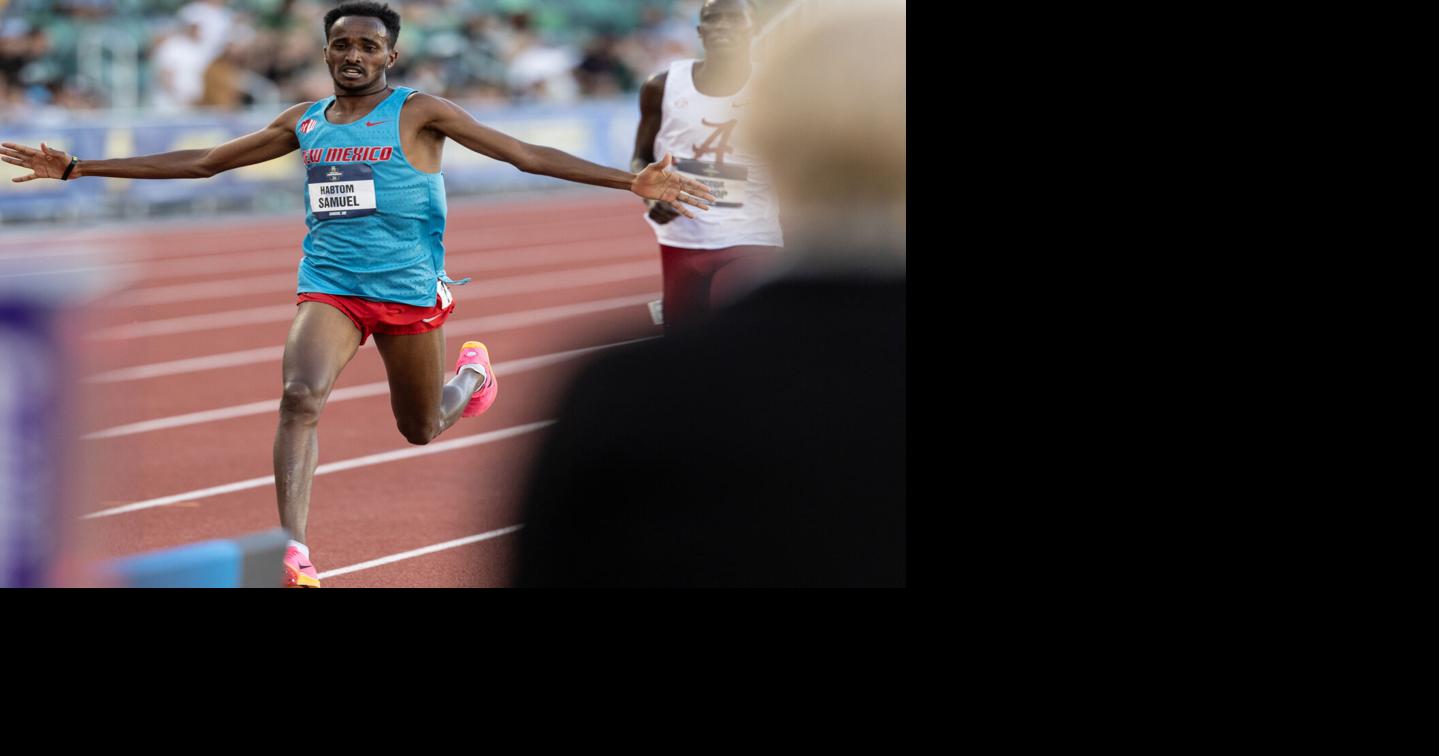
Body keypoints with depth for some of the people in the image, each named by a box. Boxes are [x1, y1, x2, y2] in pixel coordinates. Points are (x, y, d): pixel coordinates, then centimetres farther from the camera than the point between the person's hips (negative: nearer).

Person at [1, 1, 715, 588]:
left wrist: (631, 181, -17)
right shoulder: (304, 122, 8)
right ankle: (293, 554, -27)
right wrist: (78, 169, 13)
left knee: (421, 429, 12)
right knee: (299, 396, -25)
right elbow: (202, 161, 14)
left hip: (408, 288, -2)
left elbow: (527, 154, -7)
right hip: (328, 285, 2)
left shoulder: (418, 112, -4)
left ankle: (471, 370, 47)